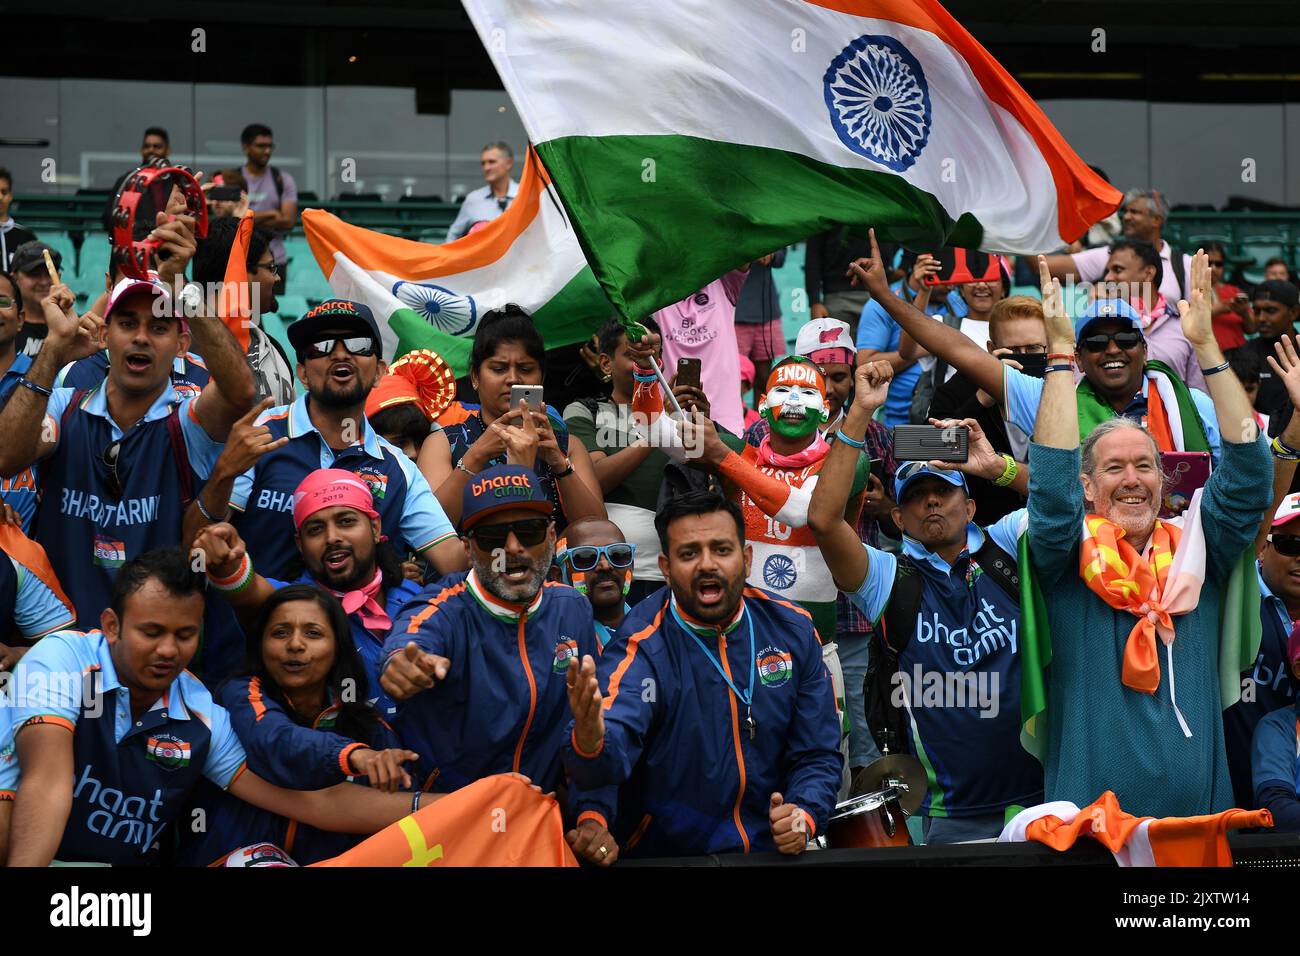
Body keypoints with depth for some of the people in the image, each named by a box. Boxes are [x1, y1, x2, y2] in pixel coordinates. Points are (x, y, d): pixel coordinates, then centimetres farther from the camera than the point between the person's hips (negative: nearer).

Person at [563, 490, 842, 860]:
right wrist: (590, 744, -51)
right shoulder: (643, 647, -11)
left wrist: (805, 815, -11)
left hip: (770, 850, 3)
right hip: (663, 853, -3)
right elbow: (614, 754, -28)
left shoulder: (792, 629, 2)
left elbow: (817, 754, 8)